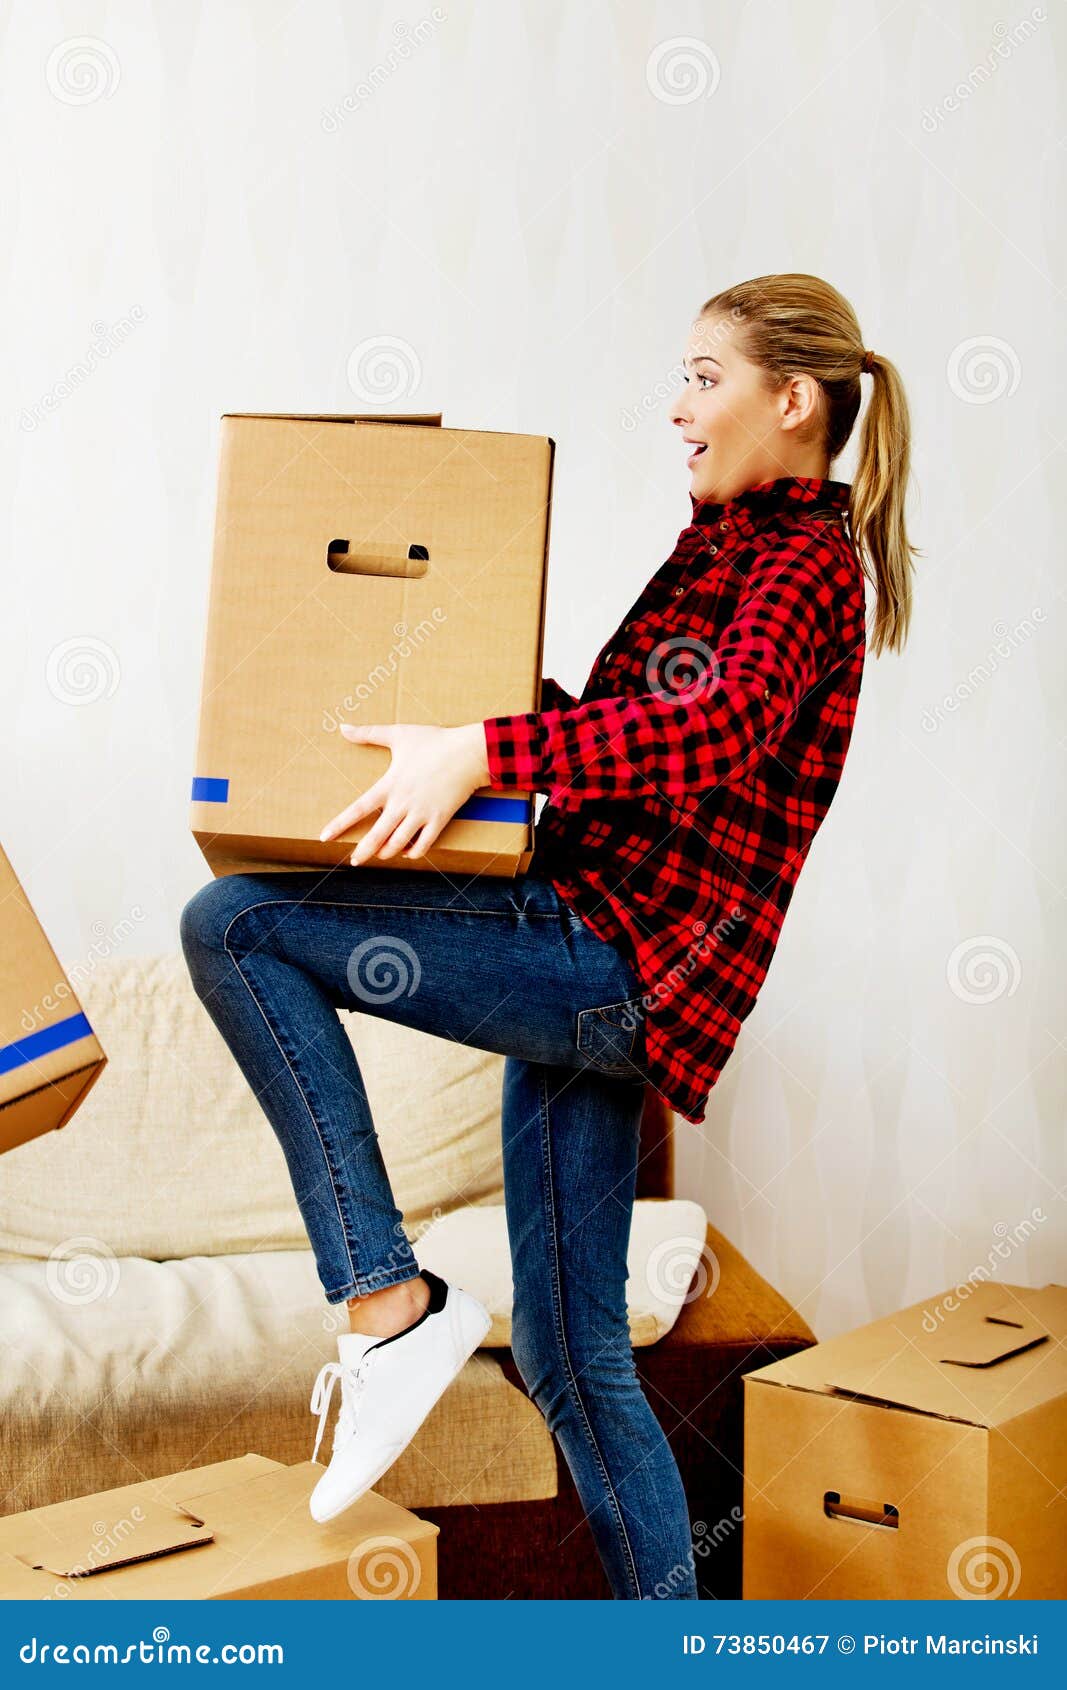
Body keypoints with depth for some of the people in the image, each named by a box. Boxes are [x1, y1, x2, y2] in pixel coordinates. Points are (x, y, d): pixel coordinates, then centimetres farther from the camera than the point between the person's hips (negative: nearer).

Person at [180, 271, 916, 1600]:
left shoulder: (805, 559, -7)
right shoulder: (732, 546, 21)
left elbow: (723, 726, -28)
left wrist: (482, 751, -33)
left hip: (610, 959, -9)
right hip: (590, 976, 9)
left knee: (234, 924, -16)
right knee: (569, 1352, 12)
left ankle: (390, 1307, -17)